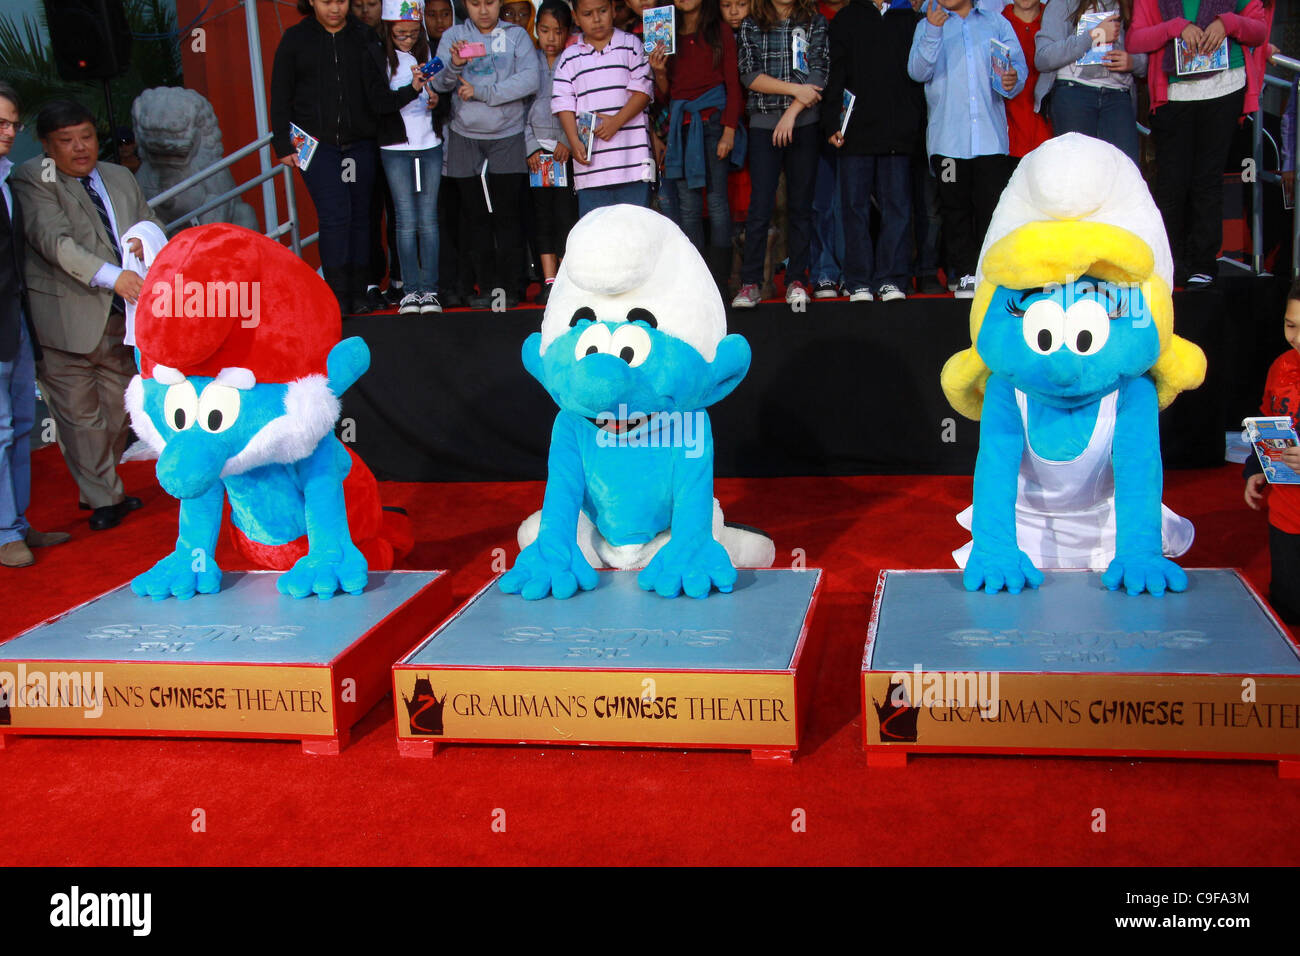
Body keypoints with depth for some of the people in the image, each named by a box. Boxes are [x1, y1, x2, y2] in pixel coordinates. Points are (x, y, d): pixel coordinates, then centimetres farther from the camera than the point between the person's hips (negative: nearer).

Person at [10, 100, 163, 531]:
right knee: (80, 413, 0)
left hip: (120, 314, 6)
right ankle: (104, 499, 11)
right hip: (67, 318, -6)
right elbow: (55, 241, -18)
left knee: (117, 408, 14)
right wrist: (112, 276, -28)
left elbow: (151, 222, 24)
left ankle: (102, 489, 30)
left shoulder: (121, 178, 14)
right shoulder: (31, 179, -7)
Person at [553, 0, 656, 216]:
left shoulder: (631, 46, 7)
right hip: (590, 161, 2)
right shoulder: (569, 58, 11)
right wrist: (574, 141, -10)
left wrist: (616, 121, -15)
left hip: (631, 155, -1)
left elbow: (643, 91, -1)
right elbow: (564, 104, 5)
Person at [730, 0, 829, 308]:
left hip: (804, 123, 0)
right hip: (764, 123, 0)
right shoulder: (751, 26, 9)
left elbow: (819, 73, -2)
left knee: (801, 204, 2)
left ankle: (796, 280, 8)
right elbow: (749, 75, -2)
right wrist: (795, 89, -11)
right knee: (760, 205, -6)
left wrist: (792, 111, -12)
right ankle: (750, 283, -3)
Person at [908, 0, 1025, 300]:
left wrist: (1012, 80, -14)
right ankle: (967, 273, 11)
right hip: (948, 137, 0)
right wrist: (933, 31, -16)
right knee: (956, 209, 3)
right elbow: (919, 72, -4)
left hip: (990, 137, 0)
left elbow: (1018, 64, 8)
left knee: (994, 207, -6)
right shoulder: (928, 25, 11)